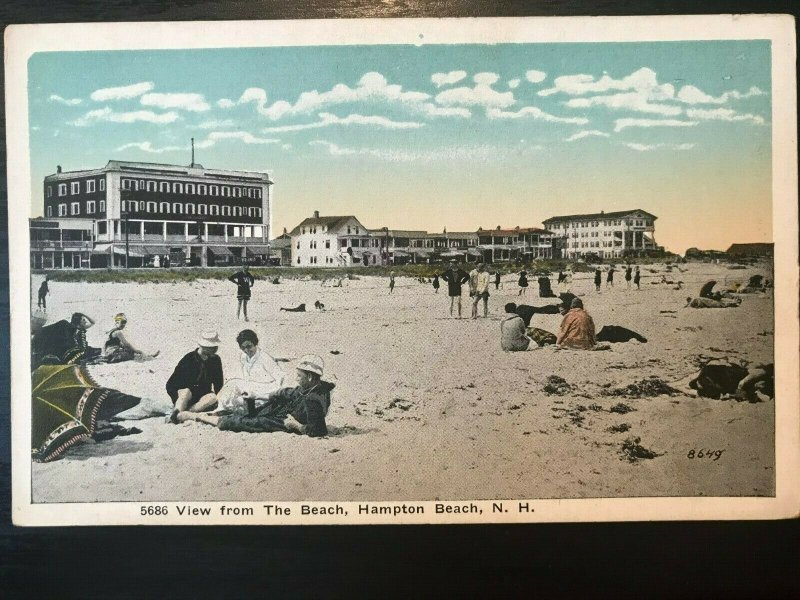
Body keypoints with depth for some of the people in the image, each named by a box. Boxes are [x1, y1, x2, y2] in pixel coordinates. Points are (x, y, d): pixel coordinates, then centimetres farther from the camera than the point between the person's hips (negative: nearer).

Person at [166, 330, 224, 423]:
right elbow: (170, 384, -8)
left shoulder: (215, 360, 3)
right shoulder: (189, 359, -8)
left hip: (203, 397, 3)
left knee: (213, 397, -32)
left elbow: (218, 384, 12)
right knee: (186, 391, -36)